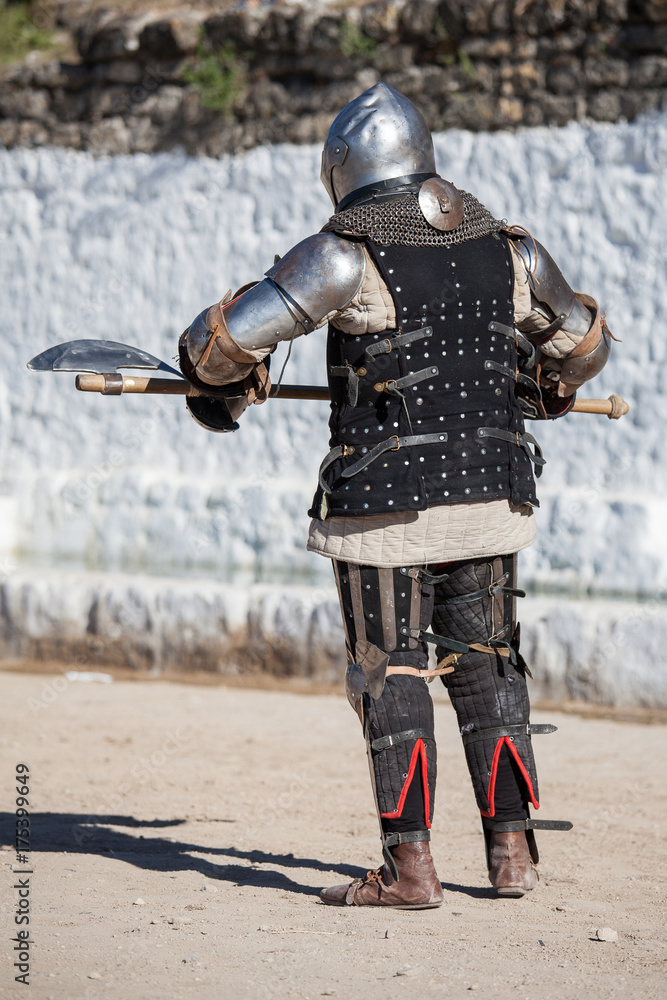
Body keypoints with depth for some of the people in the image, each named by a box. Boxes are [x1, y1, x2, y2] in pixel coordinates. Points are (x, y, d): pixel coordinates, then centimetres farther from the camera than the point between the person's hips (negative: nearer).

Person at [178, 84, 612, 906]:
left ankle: (409, 867, 2)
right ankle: (512, 851, 15)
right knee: (485, 663, 16)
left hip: (387, 500, -5)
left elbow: (224, 339, -12)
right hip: (491, 493, 5)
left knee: (390, 673, 3)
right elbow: (582, 340, 22)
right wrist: (544, 390, 43)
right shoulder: (508, 250, 6)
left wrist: (224, 391, 10)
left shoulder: (346, 255, -10)